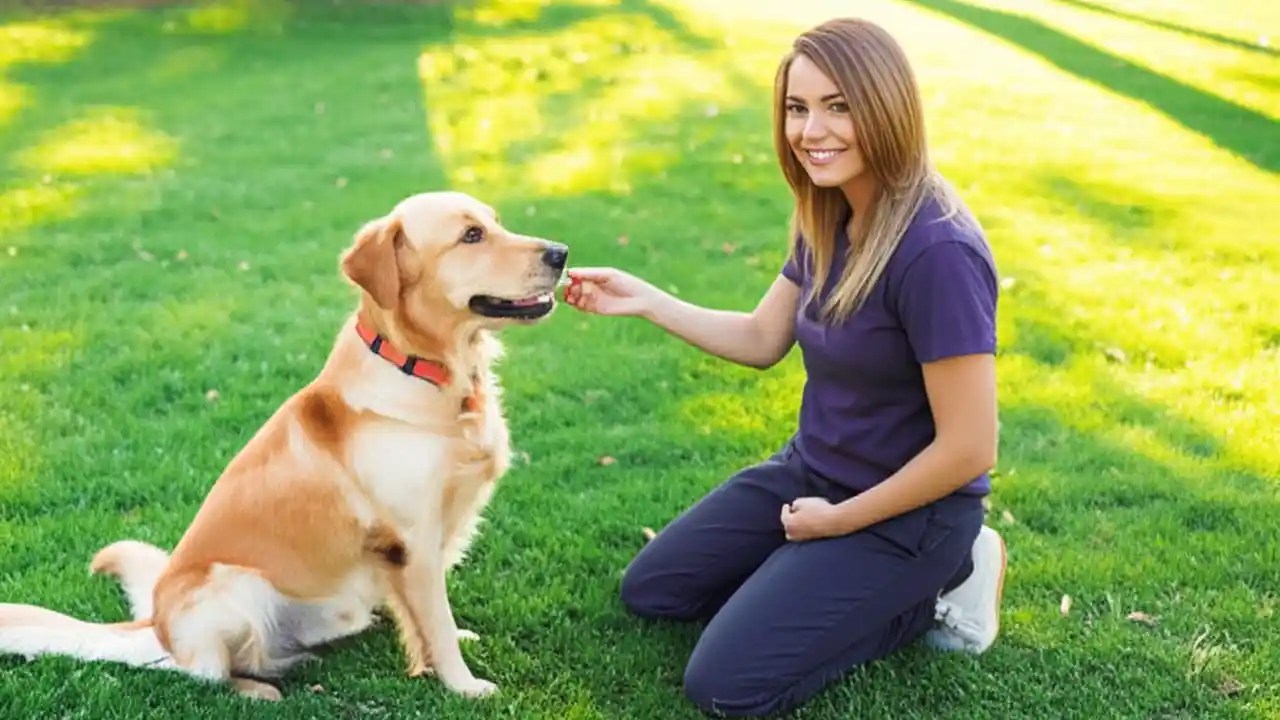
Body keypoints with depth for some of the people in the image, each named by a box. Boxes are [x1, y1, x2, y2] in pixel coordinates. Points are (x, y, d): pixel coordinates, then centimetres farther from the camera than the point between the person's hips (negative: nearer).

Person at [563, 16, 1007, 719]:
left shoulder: (936, 252, -29)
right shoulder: (829, 220, -2)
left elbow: (969, 448, -26)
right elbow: (761, 339, 10)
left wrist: (839, 522, -15)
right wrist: (643, 299, -2)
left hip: (905, 512, -8)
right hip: (808, 472, 9)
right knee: (649, 591, 15)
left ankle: (934, 589, 4)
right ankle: (851, 585, 18)